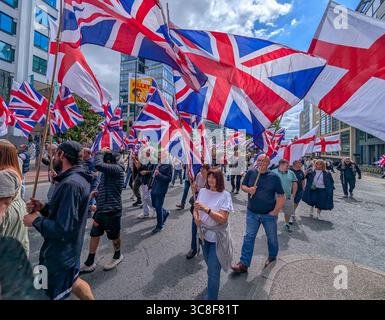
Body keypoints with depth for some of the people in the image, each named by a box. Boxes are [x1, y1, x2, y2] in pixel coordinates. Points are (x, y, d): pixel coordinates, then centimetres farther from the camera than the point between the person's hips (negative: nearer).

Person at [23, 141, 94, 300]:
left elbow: (62, 228, -32)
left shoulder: (70, 184, -31)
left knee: (53, 294, 15)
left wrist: (36, 220, -17)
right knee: (72, 281, 29)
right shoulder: (78, 178, 2)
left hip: (60, 252, -9)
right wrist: (43, 207, -3)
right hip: (68, 247, 9)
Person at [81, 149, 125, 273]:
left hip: (112, 210, -8)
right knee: (94, 235, 17)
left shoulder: (117, 169, -20)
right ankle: (90, 263, 34)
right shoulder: (107, 171, 8)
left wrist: (100, 152, -19)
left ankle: (117, 256, 38)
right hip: (101, 209, 9)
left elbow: (98, 165, -36)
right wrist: (98, 192, 2)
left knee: (114, 236, 13)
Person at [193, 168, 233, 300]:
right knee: (210, 266, 27)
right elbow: (195, 208, 4)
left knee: (213, 270, 5)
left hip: (217, 237, -5)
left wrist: (207, 209, -36)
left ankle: (211, 297, 29)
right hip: (204, 234, 5)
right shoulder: (202, 191, -5)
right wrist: (196, 217, -17)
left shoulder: (225, 195, -19)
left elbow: (222, 219, -24)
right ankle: (212, 283, 56)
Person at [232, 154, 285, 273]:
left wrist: (275, 211, -11)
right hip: (252, 213, 2)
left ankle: (272, 257, 46)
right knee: (248, 237, 5)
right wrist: (248, 189, -16)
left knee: (272, 238, 20)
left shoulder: (274, 177, -11)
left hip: (269, 214, -1)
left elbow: (281, 196, -8)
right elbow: (243, 186, 6)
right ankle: (244, 263, 15)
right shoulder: (251, 172, -4)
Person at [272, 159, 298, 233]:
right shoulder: (273, 172, -9)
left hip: (288, 198, 4)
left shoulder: (291, 173, 4)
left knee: (288, 212, 16)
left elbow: (295, 184, 9)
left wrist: (293, 195, 5)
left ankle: (287, 224, 40)